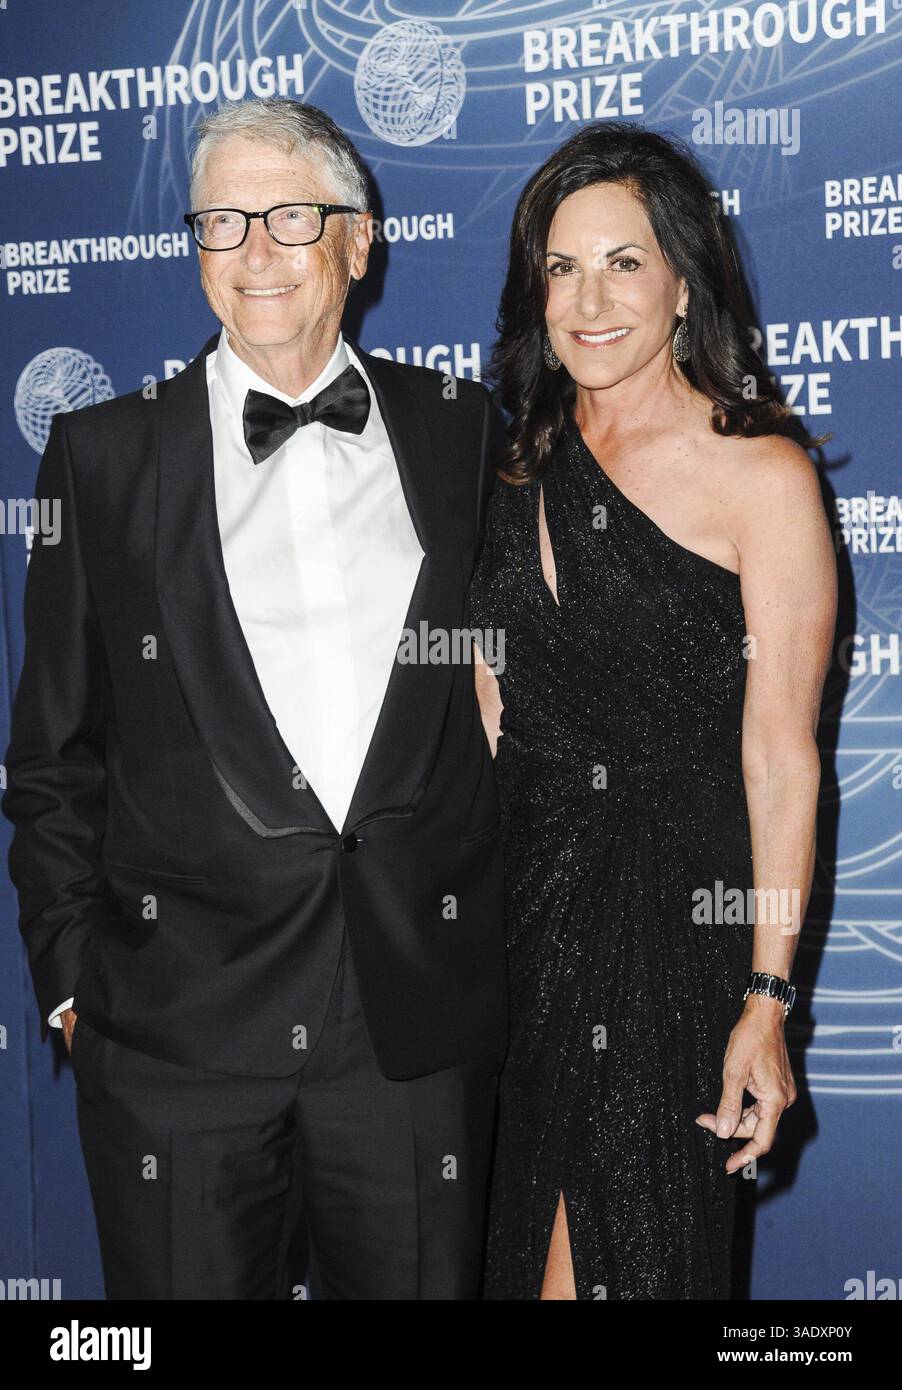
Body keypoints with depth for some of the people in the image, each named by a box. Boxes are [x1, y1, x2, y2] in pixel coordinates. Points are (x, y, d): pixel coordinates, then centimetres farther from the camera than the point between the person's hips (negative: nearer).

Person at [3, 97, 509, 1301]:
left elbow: (506, 693, 11)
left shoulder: (462, 433, 6)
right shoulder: (104, 455, 2)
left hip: (422, 1014, 2)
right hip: (176, 1023, -1)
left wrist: (500, 943, 7)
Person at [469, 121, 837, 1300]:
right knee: (529, 1240, 16)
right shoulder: (526, 470, 7)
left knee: (616, 1255, 4)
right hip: (520, 901, 5)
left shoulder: (762, 474, -10)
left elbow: (782, 759, -12)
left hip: (677, 915, -5)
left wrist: (768, 1002, -16)